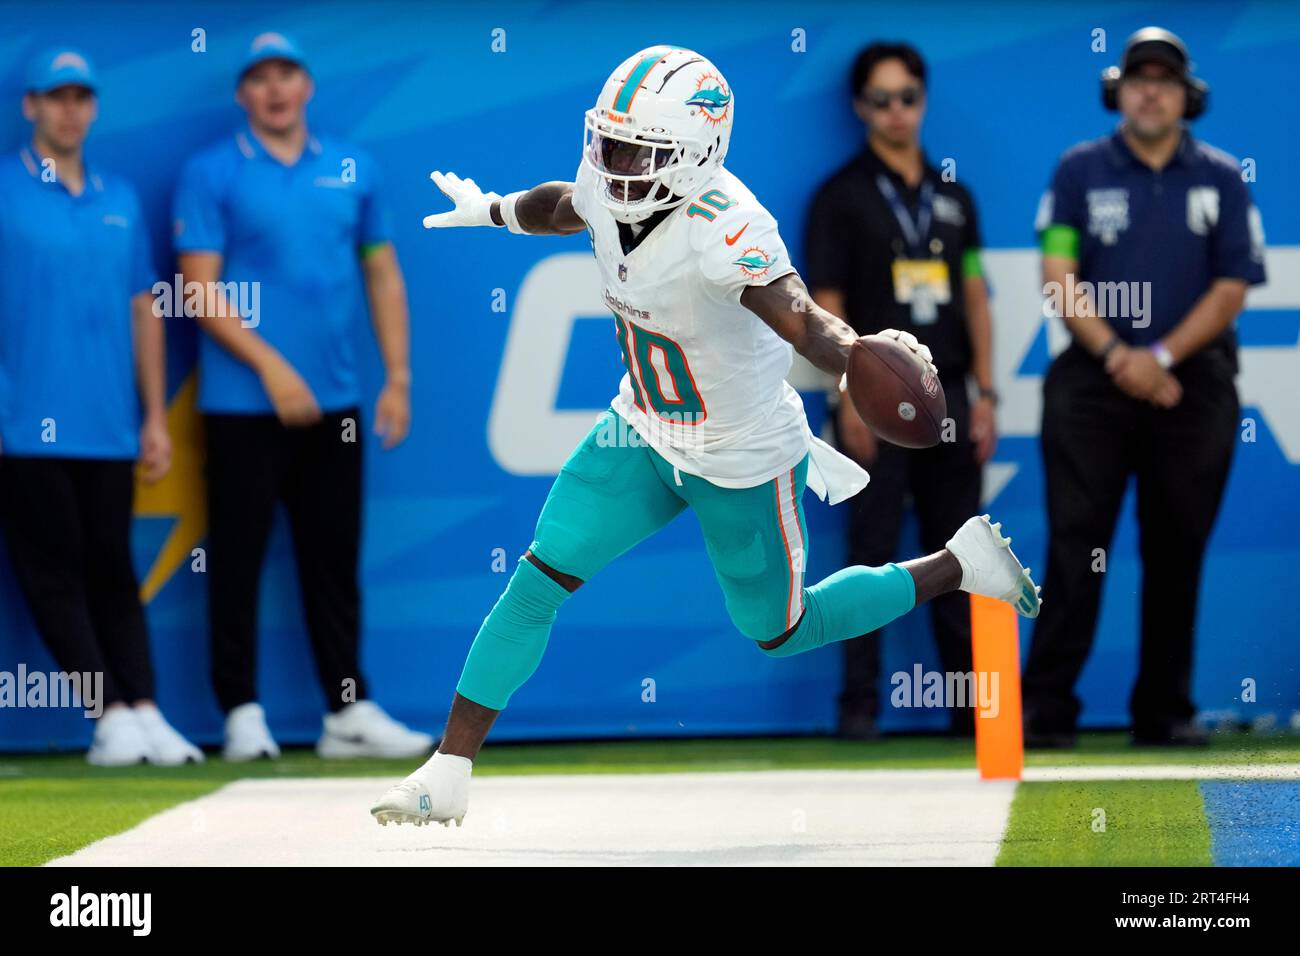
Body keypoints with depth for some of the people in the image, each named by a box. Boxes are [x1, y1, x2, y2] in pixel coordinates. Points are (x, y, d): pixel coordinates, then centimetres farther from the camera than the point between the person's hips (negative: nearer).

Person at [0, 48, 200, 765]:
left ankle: (143, 713, 2)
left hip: (111, 430, 4)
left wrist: (155, 416, 13)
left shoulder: (120, 199, 14)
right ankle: (111, 716, -5)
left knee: (112, 571, 6)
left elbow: (142, 310, 17)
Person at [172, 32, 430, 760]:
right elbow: (201, 289, -7)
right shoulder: (212, 175, -2)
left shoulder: (354, 169, 9)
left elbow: (382, 275, 12)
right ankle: (243, 714, 5)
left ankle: (349, 712, 14)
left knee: (334, 558, 9)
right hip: (245, 402, -4)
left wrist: (399, 378, 5)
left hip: (334, 403, 4)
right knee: (239, 558, -1)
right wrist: (270, 365, -14)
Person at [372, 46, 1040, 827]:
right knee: (537, 582, -4)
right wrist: (488, 210, 34)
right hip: (643, 435, 6)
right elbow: (558, 207, 13)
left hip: (740, 461, -6)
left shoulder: (724, 228, -35)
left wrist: (866, 357, -71)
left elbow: (802, 319, -49)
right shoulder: (607, 192, -12)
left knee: (779, 632, 13)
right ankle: (449, 772, 5)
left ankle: (958, 565, 32)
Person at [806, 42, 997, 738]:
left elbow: (974, 299, 15)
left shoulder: (953, 197, 15)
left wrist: (984, 395, 6)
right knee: (872, 553, -5)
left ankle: (971, 701, 9)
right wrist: (851, 399, -12)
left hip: (948, 398, 4)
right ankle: (859, 702, -2)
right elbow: (827, 305, -4)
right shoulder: (842, 196, 1)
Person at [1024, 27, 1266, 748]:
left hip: (1192, 384, 2)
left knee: (1177, 553, 4)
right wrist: (1117, 355, -14)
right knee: (1075, 548, -8)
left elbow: (1231, 290, 3)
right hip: (1094, 383, -1)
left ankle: (1165, 709, 10)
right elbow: (1060, 278, -1)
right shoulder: (1080, 171, 6)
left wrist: (1162, 356, -9)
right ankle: (1045, 709, -9)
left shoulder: (1221, 180, 8)